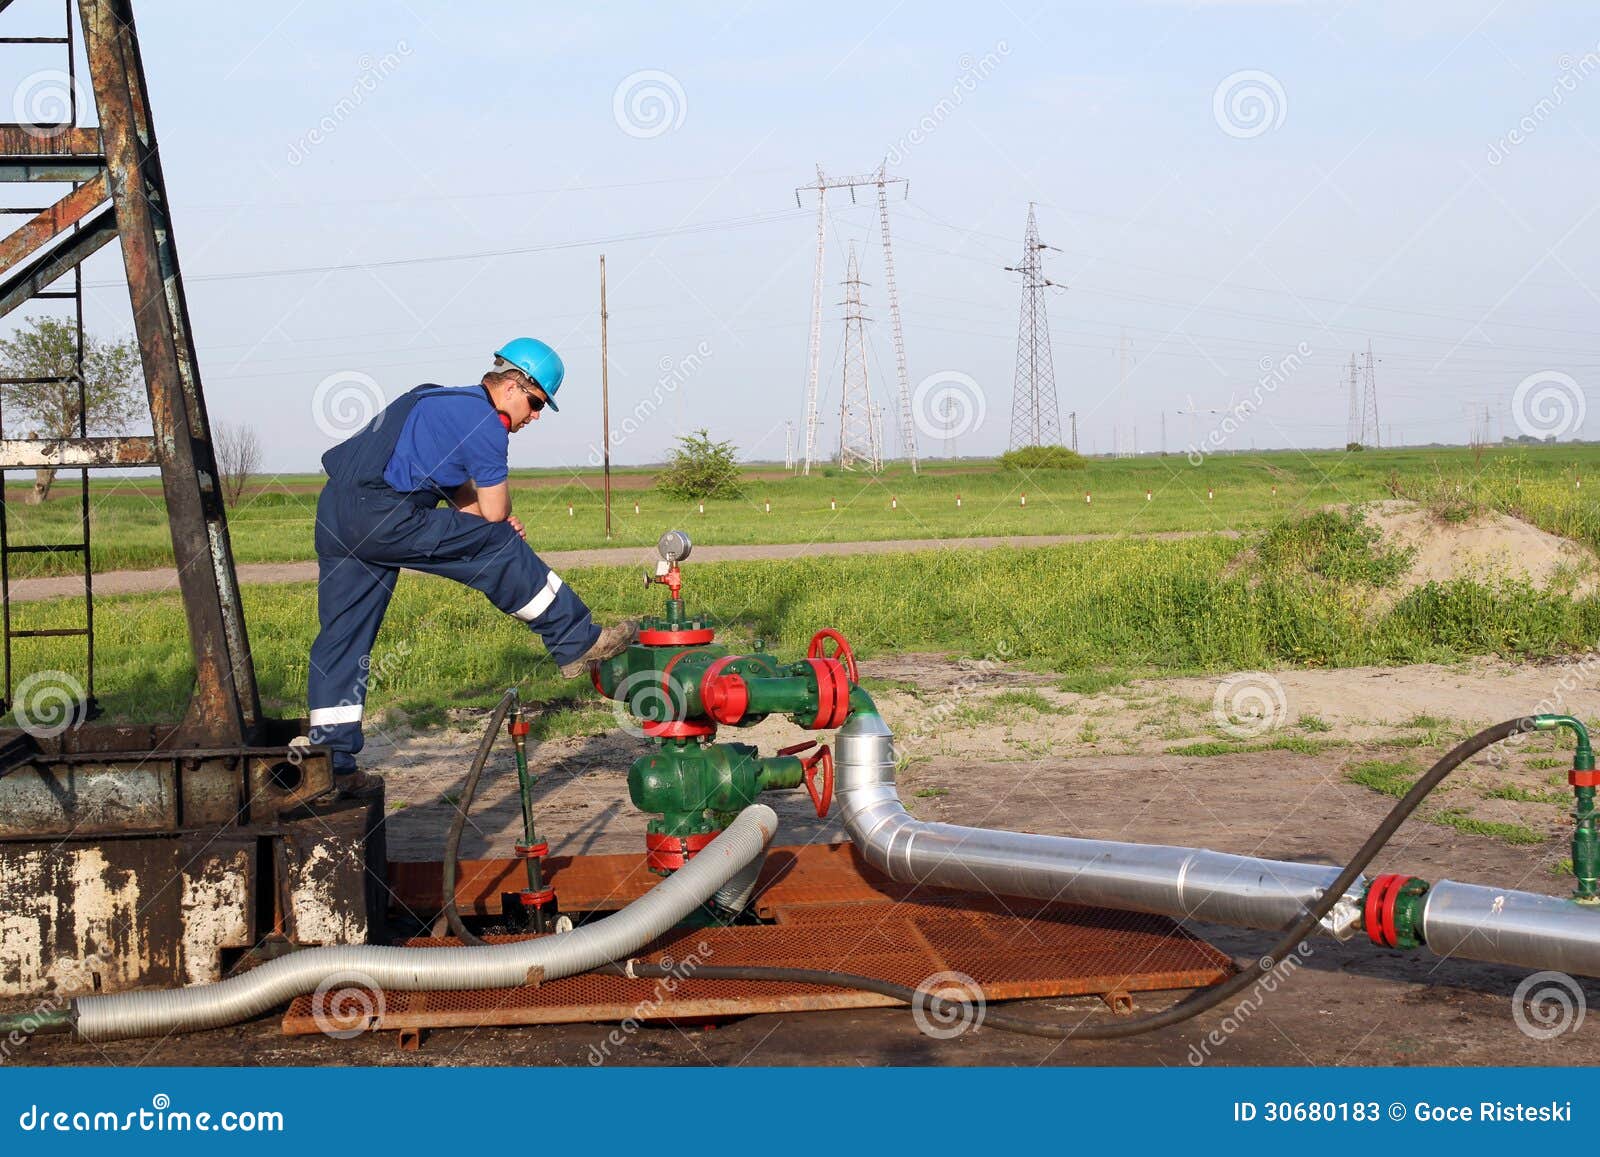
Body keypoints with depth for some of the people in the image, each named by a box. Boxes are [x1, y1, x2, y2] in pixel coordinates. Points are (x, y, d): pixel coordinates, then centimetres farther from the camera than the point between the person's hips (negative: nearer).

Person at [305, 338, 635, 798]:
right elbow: (495, 513, -1)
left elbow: (464, 496, 29)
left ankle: (332, 764, 10)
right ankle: (578, 643, 5)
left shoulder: (447, 401, 27)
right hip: (381, 514, -10)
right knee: (500, 547, -1)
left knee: (342, 639, 9)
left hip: (335, 513, 10)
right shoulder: (485, 423, -4)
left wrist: (492, 518, 10)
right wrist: (499, 527, 22)